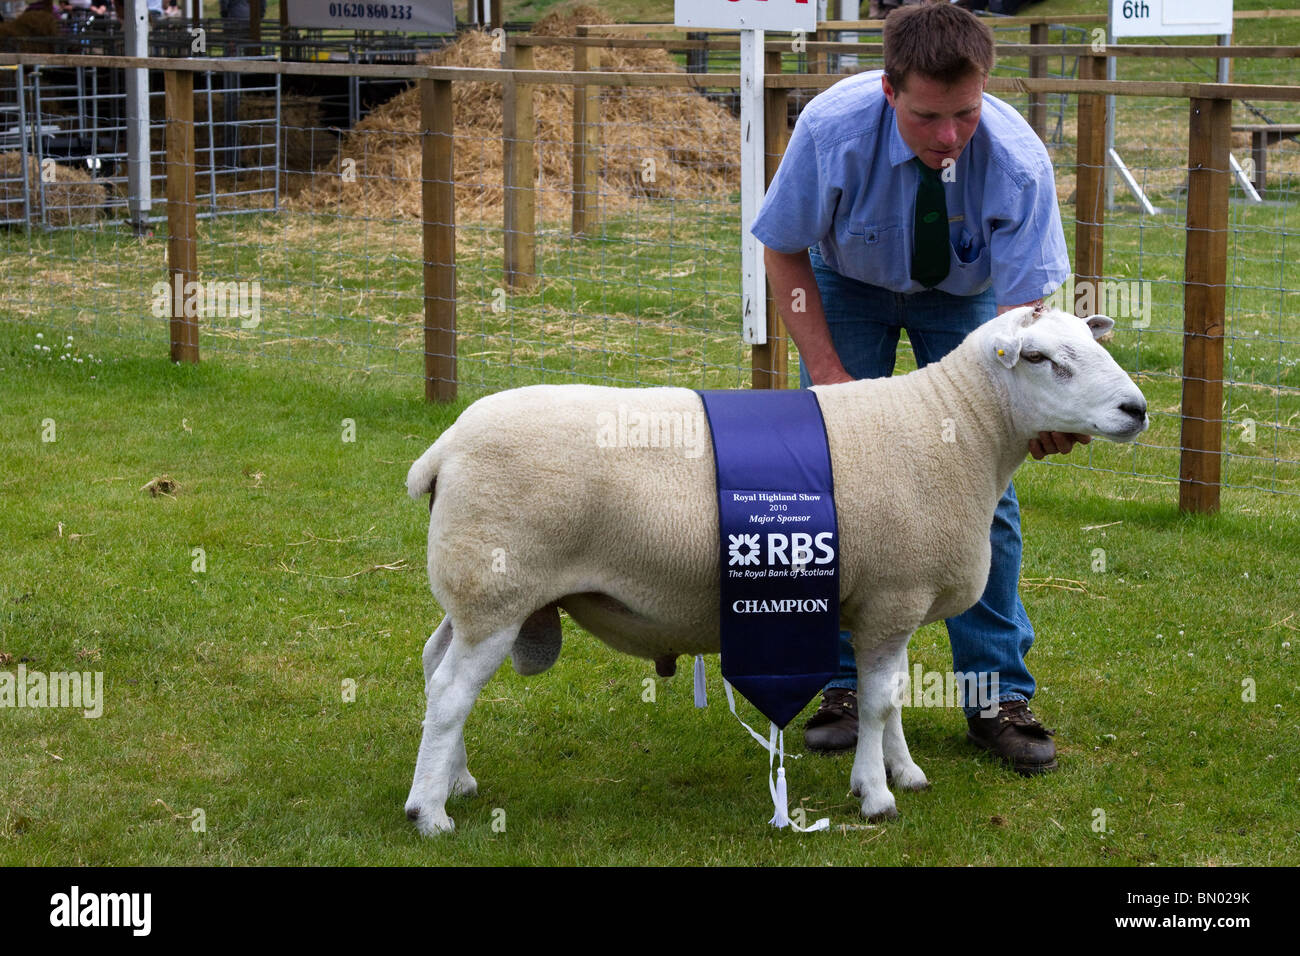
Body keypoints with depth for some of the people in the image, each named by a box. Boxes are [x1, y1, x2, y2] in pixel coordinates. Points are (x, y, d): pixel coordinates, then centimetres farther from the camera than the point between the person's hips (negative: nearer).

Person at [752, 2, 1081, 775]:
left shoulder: (1019, 161, -35)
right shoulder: (833, 128, -34)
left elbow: (1022, 308, -33)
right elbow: (785, 252, -16)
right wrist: (827, 373, -21)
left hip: (963, 294, 0)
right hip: (848, 283, 0)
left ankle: (998, 695, 1)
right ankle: (850, 683, 7)